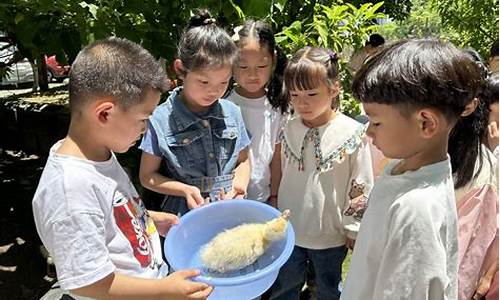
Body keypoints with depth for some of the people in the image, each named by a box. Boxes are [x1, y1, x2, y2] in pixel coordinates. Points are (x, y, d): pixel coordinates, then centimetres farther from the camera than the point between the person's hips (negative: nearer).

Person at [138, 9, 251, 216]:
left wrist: (239, 184, -10)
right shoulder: (161, 120, -11)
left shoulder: (232, 112, -3)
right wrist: (185, 190, -16)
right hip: (185, 218, -2)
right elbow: (147, 176, -2)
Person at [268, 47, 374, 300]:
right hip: (289, 230, 3)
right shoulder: (289, 130, -7)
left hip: (331, 235, -3)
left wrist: (352, 230, -4)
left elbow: (362, 188, -10)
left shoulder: (353, 134, -18)